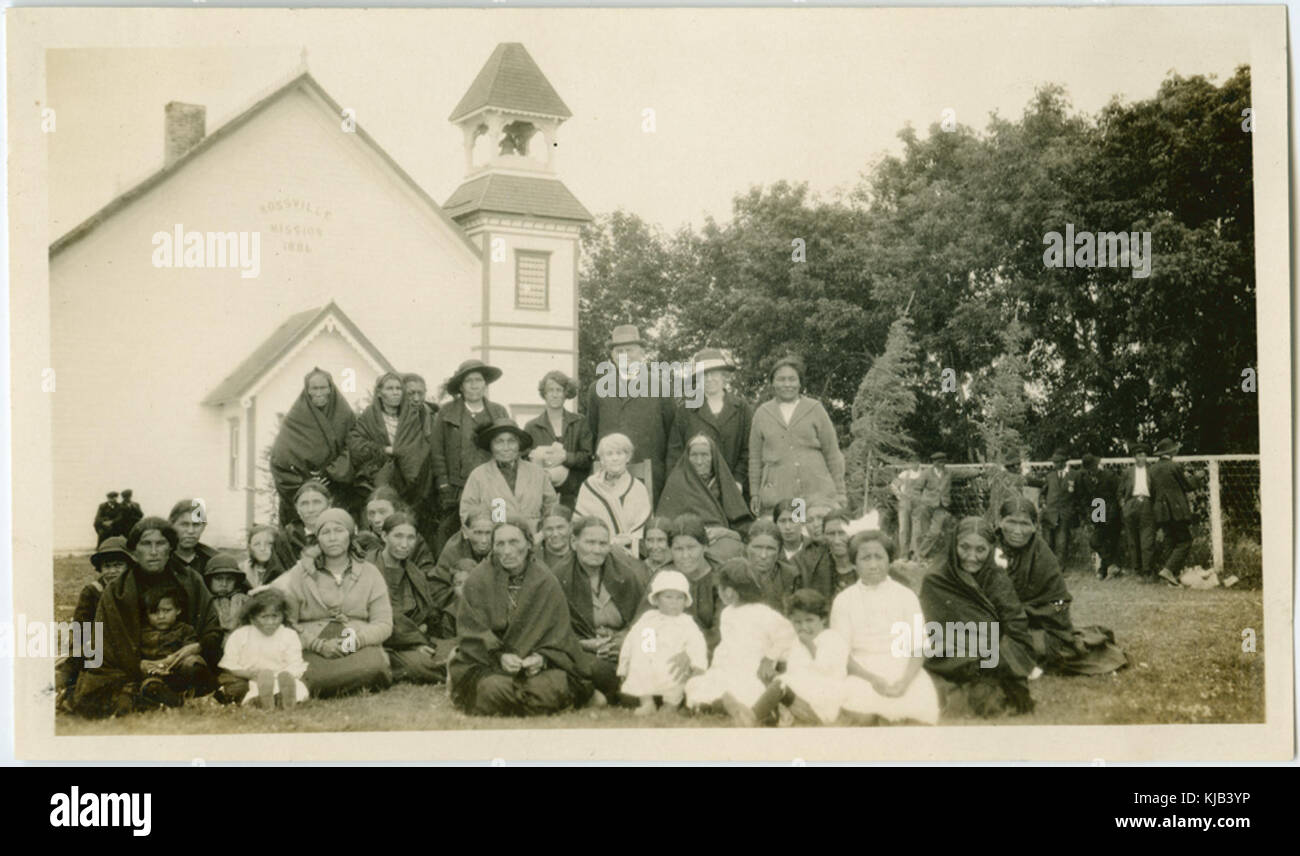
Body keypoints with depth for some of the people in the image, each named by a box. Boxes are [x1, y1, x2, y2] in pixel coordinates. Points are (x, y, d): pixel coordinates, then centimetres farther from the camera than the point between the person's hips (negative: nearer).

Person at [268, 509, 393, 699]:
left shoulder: (369, 573, 15)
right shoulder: (300, 573, 11)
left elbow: (383, 624, 8)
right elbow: (286, 623, 2)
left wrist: (358, 639, -13)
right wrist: (319, 645, -13)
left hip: (360, 648, 1)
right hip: (313, 650, -1)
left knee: (371, 665, -35)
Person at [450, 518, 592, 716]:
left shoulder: (546, 581, 2)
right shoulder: (477, 580, -1)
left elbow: (558, 633, 0)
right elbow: (472, 633, -6)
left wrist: (542, 657, -20)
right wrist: (499, 656, -22)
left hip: (535, 662, 2)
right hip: (486, 664, -2)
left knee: (554, 687, -28)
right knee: (493, 689, -34)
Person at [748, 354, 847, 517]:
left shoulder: (815, 409, 10)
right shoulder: (762, 413, 13)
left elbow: (832, 453, 11)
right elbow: (755, 457, 16)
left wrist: (839, 492, 9)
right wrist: (754, 494, 11)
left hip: (817, 491, 0)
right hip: (776, 495, 1)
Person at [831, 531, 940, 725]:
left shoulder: (906, 596, 7)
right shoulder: (844, 600, 5)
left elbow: (918, 648, 1)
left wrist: (905, 681, -18)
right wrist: (872, 678, -18)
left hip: (903, 671, 2)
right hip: (863, 672, -2)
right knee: (860, 714, -32)